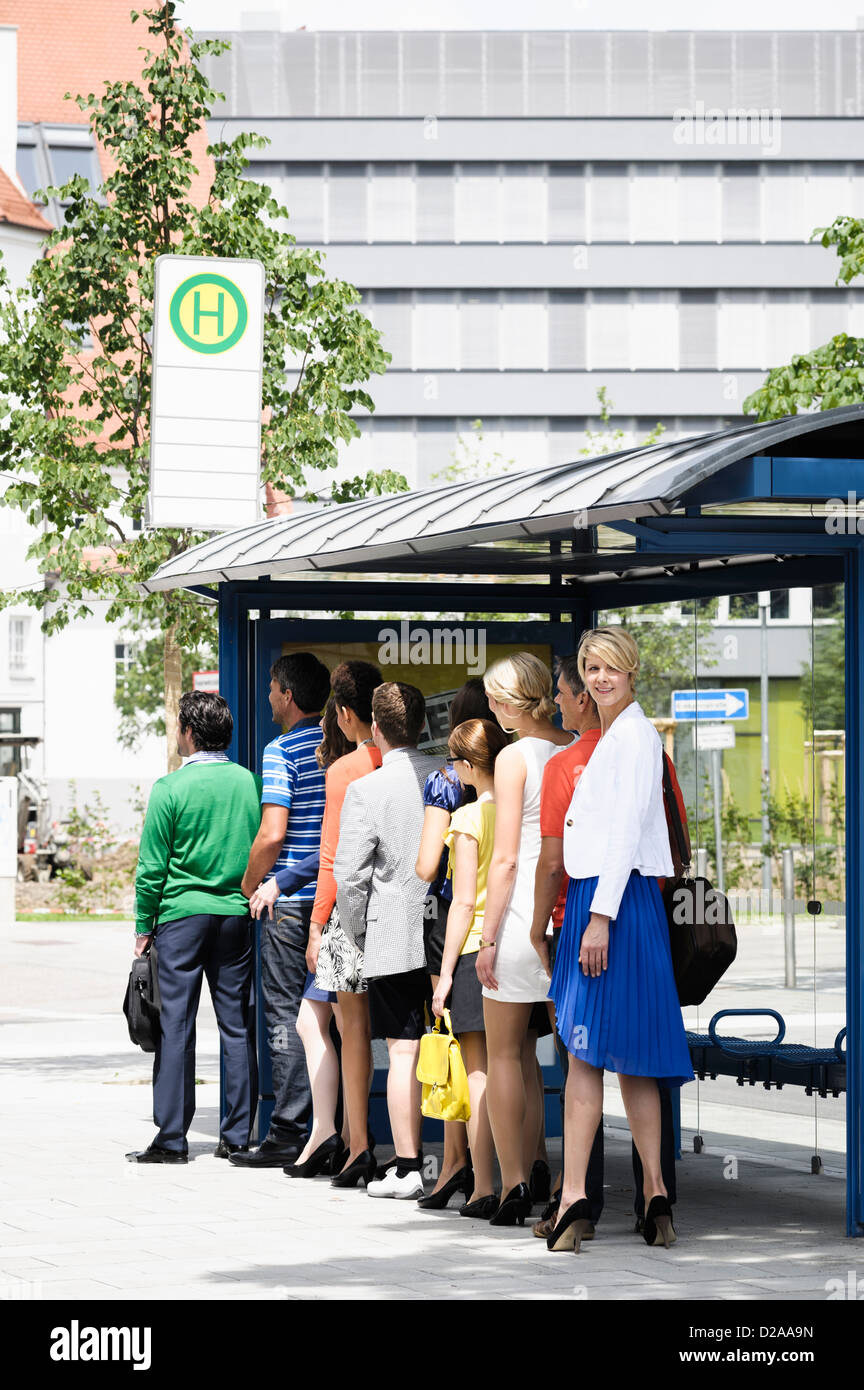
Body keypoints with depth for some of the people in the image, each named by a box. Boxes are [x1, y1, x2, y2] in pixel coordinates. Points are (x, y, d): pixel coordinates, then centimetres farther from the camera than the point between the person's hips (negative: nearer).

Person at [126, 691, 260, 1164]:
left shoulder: (171, 788, -8)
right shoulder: (249, 783, 2)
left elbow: (152, 867, -6)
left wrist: (143, 927, 2)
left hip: (182, 914, -4)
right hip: (238, 914, 4)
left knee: (175, 1027, 0)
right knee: (237, 1027, 7)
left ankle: (172, 1139, -1)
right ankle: (236, 1137, 9)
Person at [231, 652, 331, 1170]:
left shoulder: (282, 750, -10)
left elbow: (272, 834, -17)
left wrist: (248, 889, -3)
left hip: (291, 900, -6)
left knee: (285, 1014, -2)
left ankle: (288, 1134, -3)